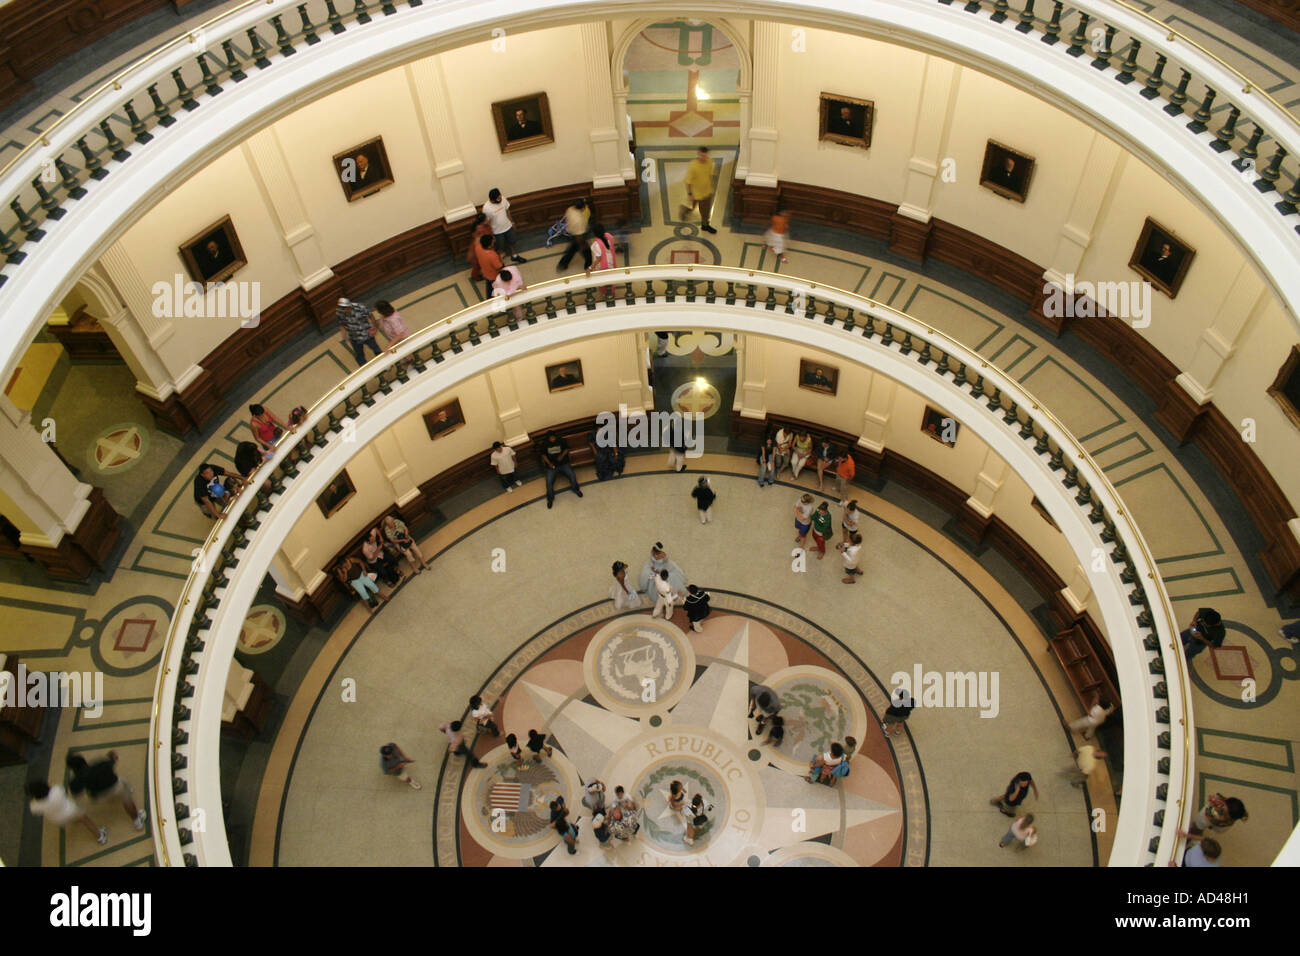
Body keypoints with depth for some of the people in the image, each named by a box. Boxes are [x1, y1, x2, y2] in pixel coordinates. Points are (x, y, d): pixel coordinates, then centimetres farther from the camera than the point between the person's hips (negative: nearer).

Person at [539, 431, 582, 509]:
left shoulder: (560, 440, 1)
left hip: (563, 463, 1)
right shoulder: (544, 444, 0)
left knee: (572, 476, -19)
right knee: (549, 482, -21)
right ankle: (550, 499, 0)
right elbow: (543, 455, 2)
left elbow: (566, 449, 7)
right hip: (551, 465, -1)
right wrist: (549, 463, -13)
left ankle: (576, 489, 11)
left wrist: (562, 455, -13)